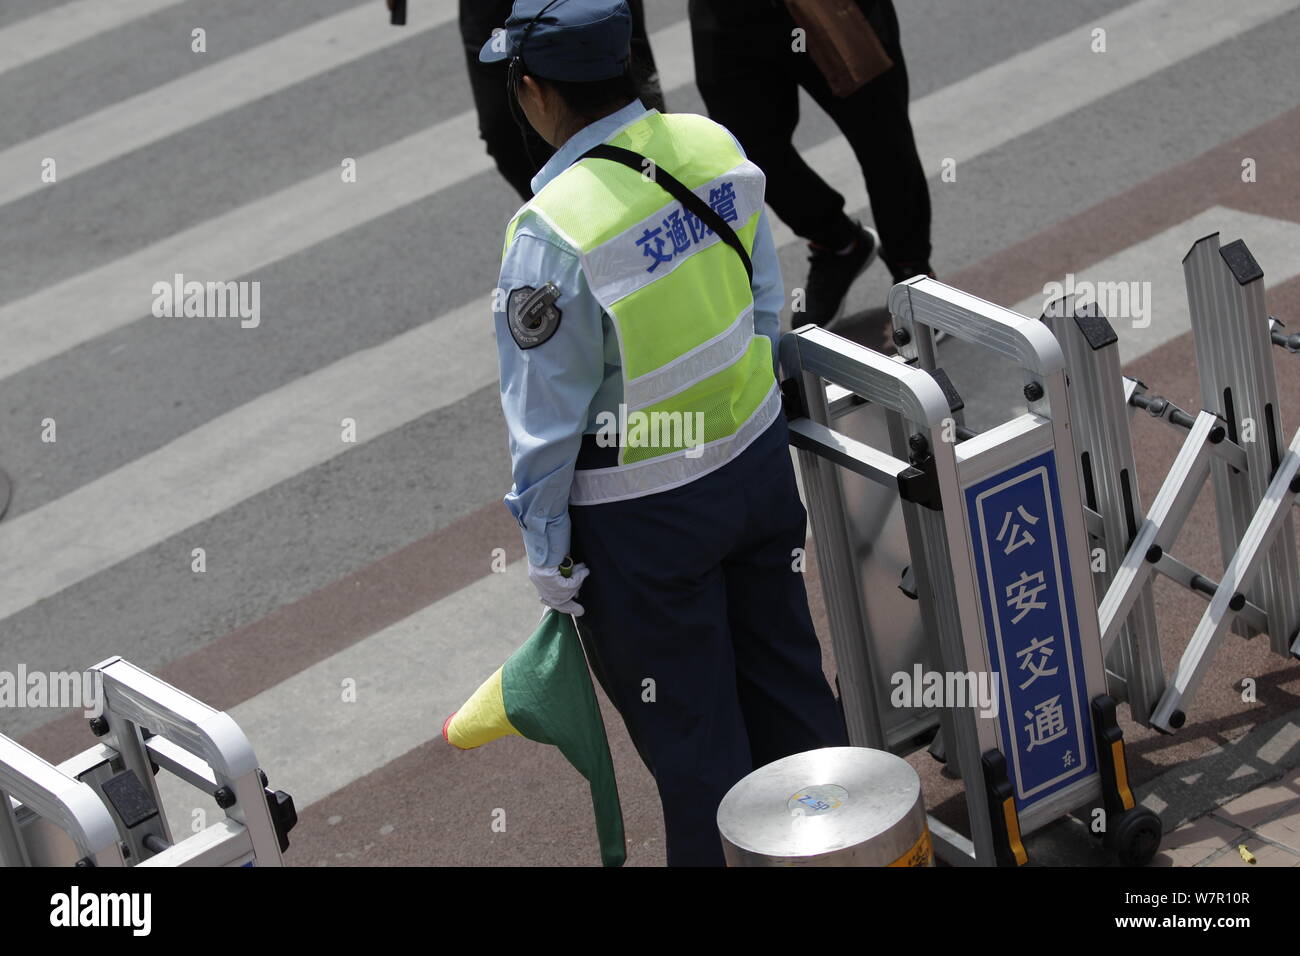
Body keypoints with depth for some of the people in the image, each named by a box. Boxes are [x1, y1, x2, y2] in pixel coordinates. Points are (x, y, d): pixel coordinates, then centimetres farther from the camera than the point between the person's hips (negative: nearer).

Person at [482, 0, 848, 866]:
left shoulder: (554, 233, -26)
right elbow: (769, 304, 5)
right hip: (757, 460, 7)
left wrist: (546, 550, -4)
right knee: (788, 678, 22)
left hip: (644, 516, -6)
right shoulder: (714, 146, -8)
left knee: (690, 737, 10)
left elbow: (547, 415, -17)